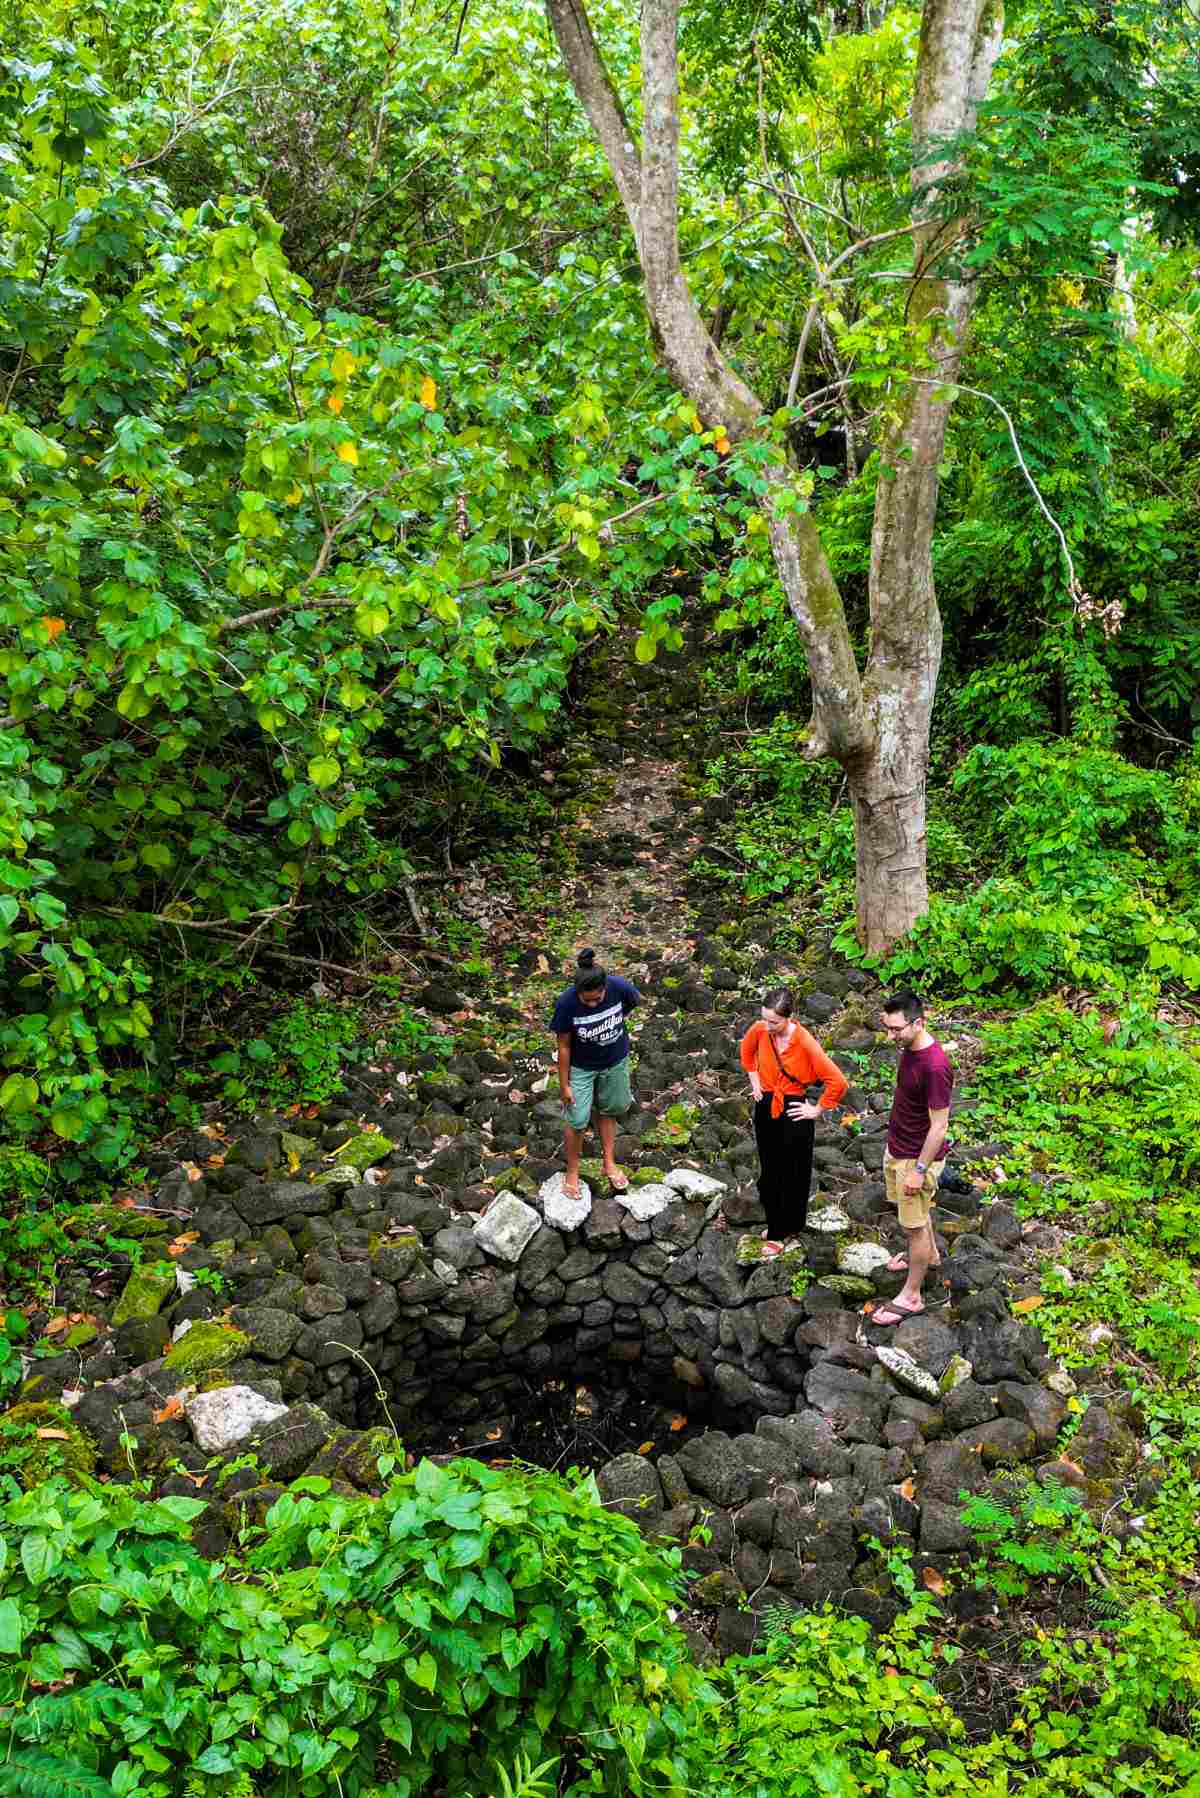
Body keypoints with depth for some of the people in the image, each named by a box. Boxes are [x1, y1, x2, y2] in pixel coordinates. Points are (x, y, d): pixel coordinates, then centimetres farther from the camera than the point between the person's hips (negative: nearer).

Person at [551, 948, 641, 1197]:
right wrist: (564, 1084, -10)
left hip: (615, 1062, 2)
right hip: (582, 1067, -2)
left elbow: (636, 1001, -1)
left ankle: (609, 1164, 40)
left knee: (608, 1112, 21)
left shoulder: (619, 987, -28)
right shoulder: (566, 1003, -31)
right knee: (578, 1122, 3)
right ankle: (572, 1172, 27)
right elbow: (564, 1046, -18)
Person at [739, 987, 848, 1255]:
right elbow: (747, 1050, 14)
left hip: (793, 1111, -4)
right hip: (765, 1107, 5)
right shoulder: (759, 1030, -12)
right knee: (769, 1169, 17)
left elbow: (837, 1082, -23)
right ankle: (774, 1221, 36)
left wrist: (817, 1110, -13)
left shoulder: (805, 1043, -27)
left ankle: (779, 1231, 25)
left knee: (792, 1172, 10)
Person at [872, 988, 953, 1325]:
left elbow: (939, 1125, -26)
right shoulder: (910, 1047, -5)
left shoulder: (935, 1067, -33)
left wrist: (920, 1169, -21)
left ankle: (911, 1296, 23)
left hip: (916, 1156, -9)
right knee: (913, 1209, 29)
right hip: (897, 1146, 9)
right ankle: (929, 1254, 54)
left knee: (914, 1224, 7)